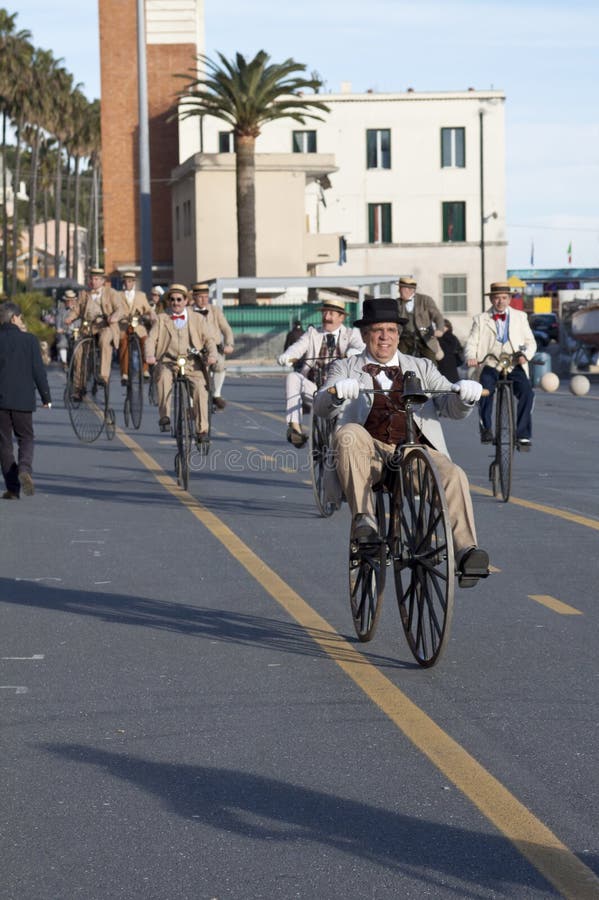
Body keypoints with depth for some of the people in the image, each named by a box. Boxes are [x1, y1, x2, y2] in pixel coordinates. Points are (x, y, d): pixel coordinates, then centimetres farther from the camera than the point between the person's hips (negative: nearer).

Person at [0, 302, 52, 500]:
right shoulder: (29, 340, -4)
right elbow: (38, 370, -4)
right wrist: (46, 396, 5)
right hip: (23, 399, 0)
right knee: (26, 438, 13)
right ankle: (25, 469, -17)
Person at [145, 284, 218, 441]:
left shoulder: (196, 319, 16)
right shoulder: (161, 319, 15)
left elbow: (209, 338, 11)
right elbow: (151, 339, 5)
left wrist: (212, 354, -11)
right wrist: (150, 355, -16)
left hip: (192, 363, 0)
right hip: (168, 362, 0)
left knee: (200, 388, -26)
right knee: (163, 376, -36)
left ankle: (202, 430, -18)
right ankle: (164, 416, -29)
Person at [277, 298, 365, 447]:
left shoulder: (351, 334, 14)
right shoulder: (312, 333, 18)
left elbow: (361, 348, -6)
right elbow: (298, 347, 1)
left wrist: (354, 352, -32)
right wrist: (286, 356, -23)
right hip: (312, 387, 2)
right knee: (293, 377, -27)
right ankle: (294, 426, -34)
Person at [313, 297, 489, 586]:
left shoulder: (422, 368, 24)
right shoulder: (345, 369, 19)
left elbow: (453, 407, 11)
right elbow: (321, 407, 1)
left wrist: (465, 395, -14)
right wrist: (337, 393, -24)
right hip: (370, 452, -1)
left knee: (454, 476, -30)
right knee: (348, 432, -35)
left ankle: (465, 552, -40)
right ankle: (363, 520, -36)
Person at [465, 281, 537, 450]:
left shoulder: (520, 317, 16)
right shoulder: (481, 319, 13)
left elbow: (530, 342, 11)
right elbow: (471, 343, 6)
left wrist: (525, 354, -12)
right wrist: (471, 357, -17)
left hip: (514, 367, 1)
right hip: (490, 367, -1)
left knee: (527, 392, -27)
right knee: (485, 391, -32)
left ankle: (523, 435, -20)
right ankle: (486, 429, -14)